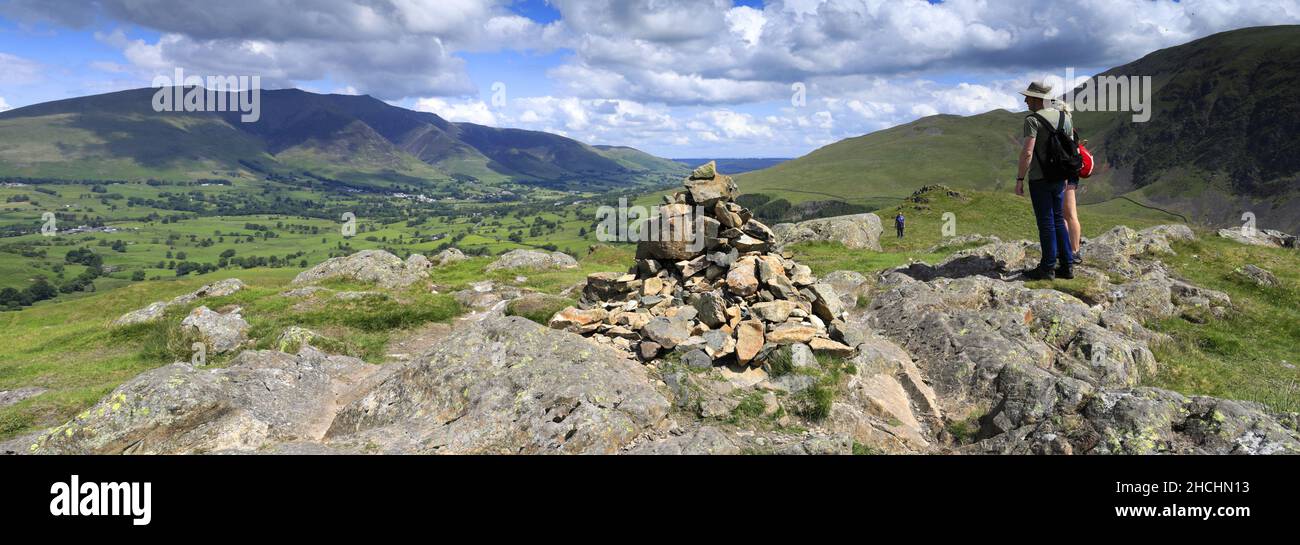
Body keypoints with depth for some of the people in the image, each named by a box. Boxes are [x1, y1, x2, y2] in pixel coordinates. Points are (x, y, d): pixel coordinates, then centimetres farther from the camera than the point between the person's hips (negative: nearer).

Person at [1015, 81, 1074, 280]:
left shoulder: (1032, 120, -14)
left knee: (1046, 223, -1)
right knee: (1058, 221, 14)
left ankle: (1047, 268, 6)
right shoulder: (1065, 117, 9)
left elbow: (1027, 153, -22)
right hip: (1059, 178, 7)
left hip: (1040, 179, -7)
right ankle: (1067, 265, 16)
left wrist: (1019, 179, -15)